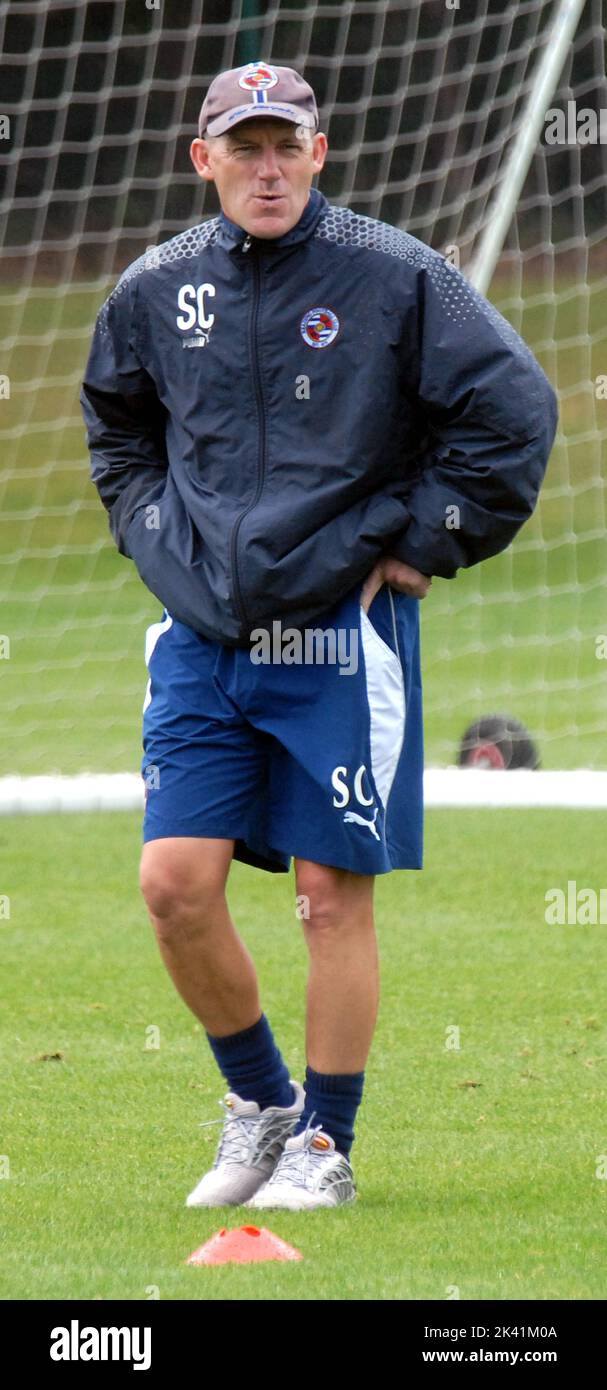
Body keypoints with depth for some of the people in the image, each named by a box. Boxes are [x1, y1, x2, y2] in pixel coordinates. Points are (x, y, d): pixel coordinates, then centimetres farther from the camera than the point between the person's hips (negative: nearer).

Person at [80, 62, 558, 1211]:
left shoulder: (395, 277, -6)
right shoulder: (155, 291, 7)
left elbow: (513, 410, -5)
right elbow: (116, 426, 26)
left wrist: (421, 544, -5)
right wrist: (157, 537, 13)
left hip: (339, 638, -4)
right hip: (201, 640, 4)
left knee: (333, 899, -1)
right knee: (175, 884, -3)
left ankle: (326, 1145, 11)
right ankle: (260, 1102, 18)